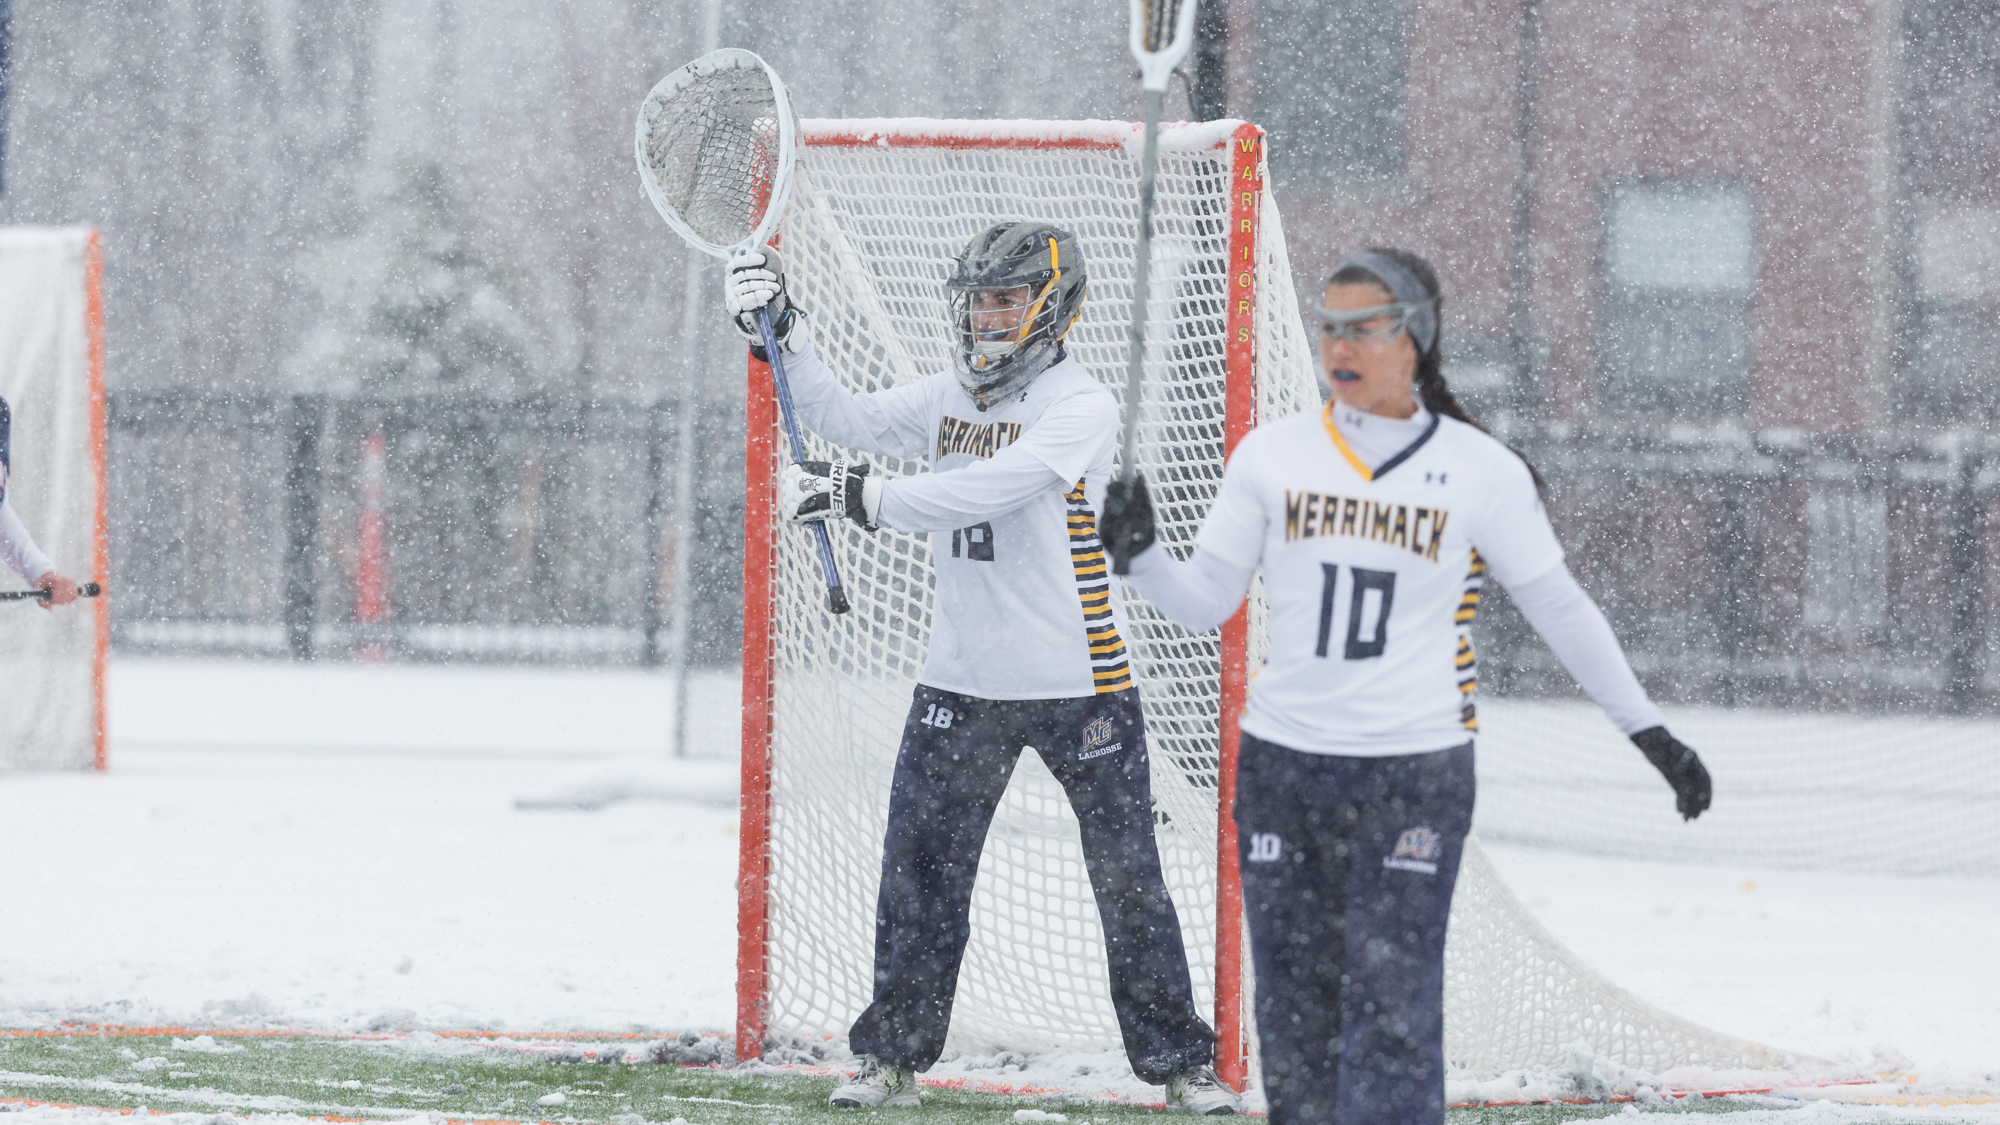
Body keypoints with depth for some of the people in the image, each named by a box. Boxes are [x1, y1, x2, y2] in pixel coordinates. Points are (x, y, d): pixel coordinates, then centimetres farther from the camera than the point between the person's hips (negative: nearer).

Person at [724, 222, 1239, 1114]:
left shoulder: (1081, 408, -13)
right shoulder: (948, 399, 9)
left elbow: (986, 490, -24)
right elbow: (845, 420, 8)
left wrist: (862, 497, -29)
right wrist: (783, 336, -3)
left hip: (1079, 684, -5)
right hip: (962, 681, 5)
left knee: (1128, 877, 0)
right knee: (919, 868, 3)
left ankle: (1180, 1062, 10)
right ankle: (893, 1055, 14)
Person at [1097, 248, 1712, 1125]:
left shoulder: (1480, 470, -1)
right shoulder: (1273, 454, 4)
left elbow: (1558, 608, 6)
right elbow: (1206, 601, 6)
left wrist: (1650, 733, 7)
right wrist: (1139, 556, -14)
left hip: (1414, 770, -3)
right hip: (1282, 762, 3)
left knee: (1391, 1009, -9)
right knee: (1294, 1010, 6)